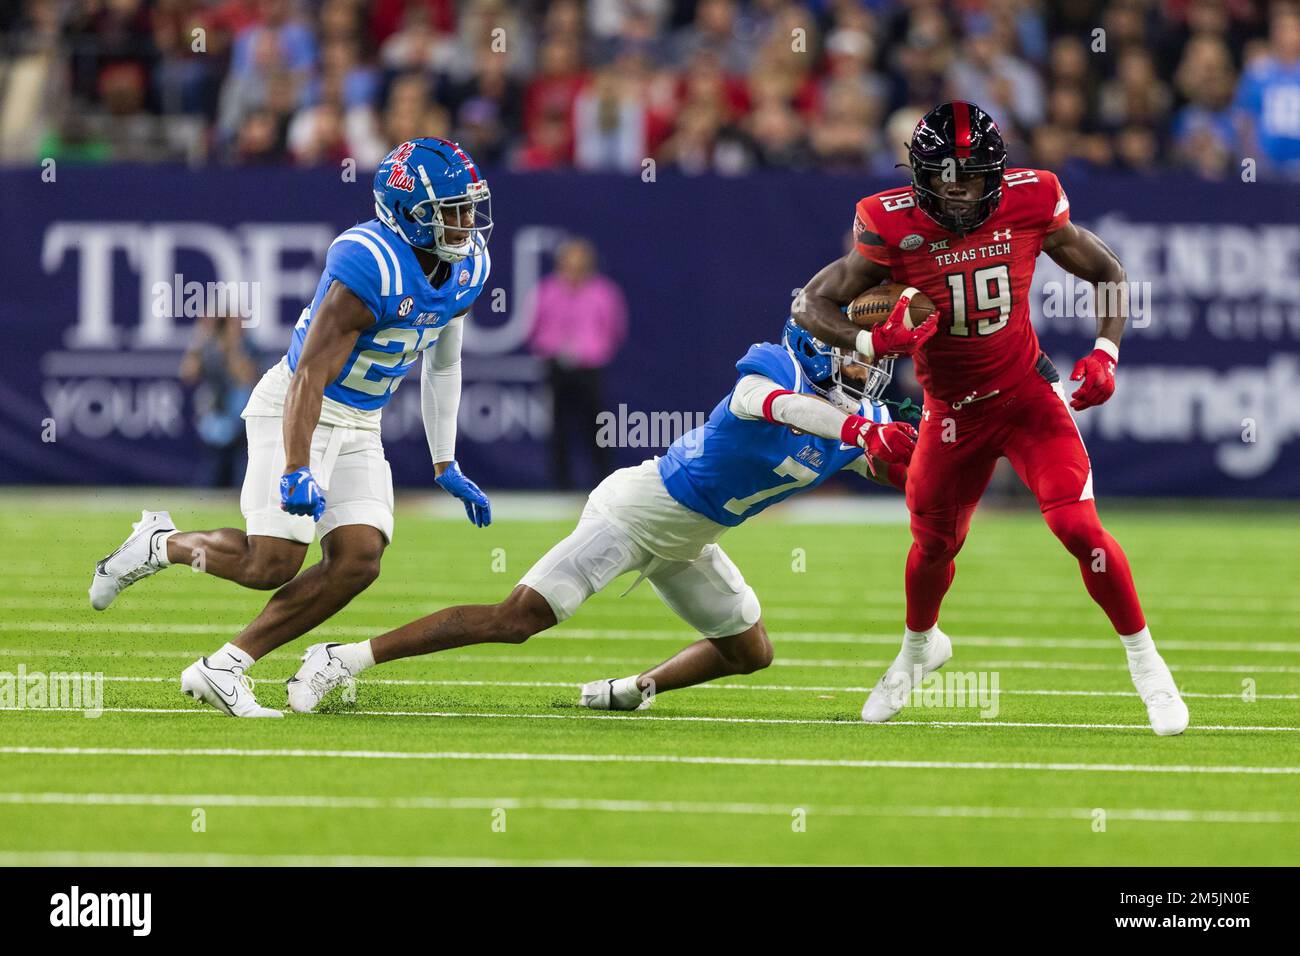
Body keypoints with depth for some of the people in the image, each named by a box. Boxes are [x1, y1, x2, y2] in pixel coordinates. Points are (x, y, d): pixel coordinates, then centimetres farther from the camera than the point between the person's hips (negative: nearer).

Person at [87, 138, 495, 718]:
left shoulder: (467, 266, -1)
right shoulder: (370, 267, -28)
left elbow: (442, 364, 15)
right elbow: (310, 376, -29)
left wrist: (445, 467, 16)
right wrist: (296, 472, -39)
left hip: (359, 427, 8)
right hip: (296, 409, -8)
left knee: (357, 562, -8)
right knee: (273, 563, -16)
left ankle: (223, 669, -1)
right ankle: (159, 545, 13)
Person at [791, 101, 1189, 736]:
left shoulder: (1030, 206, -16)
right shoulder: (893, 227, -19)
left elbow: (1106, 273, 1)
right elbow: (811, 305, -15)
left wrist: (1105, 354, -12)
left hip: (1028, 395, -1)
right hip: (951, 413, 1)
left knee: (1079, 528, -16)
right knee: (935, 545, 16)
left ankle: (1147, 666, 0)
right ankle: (918, 648, 49)